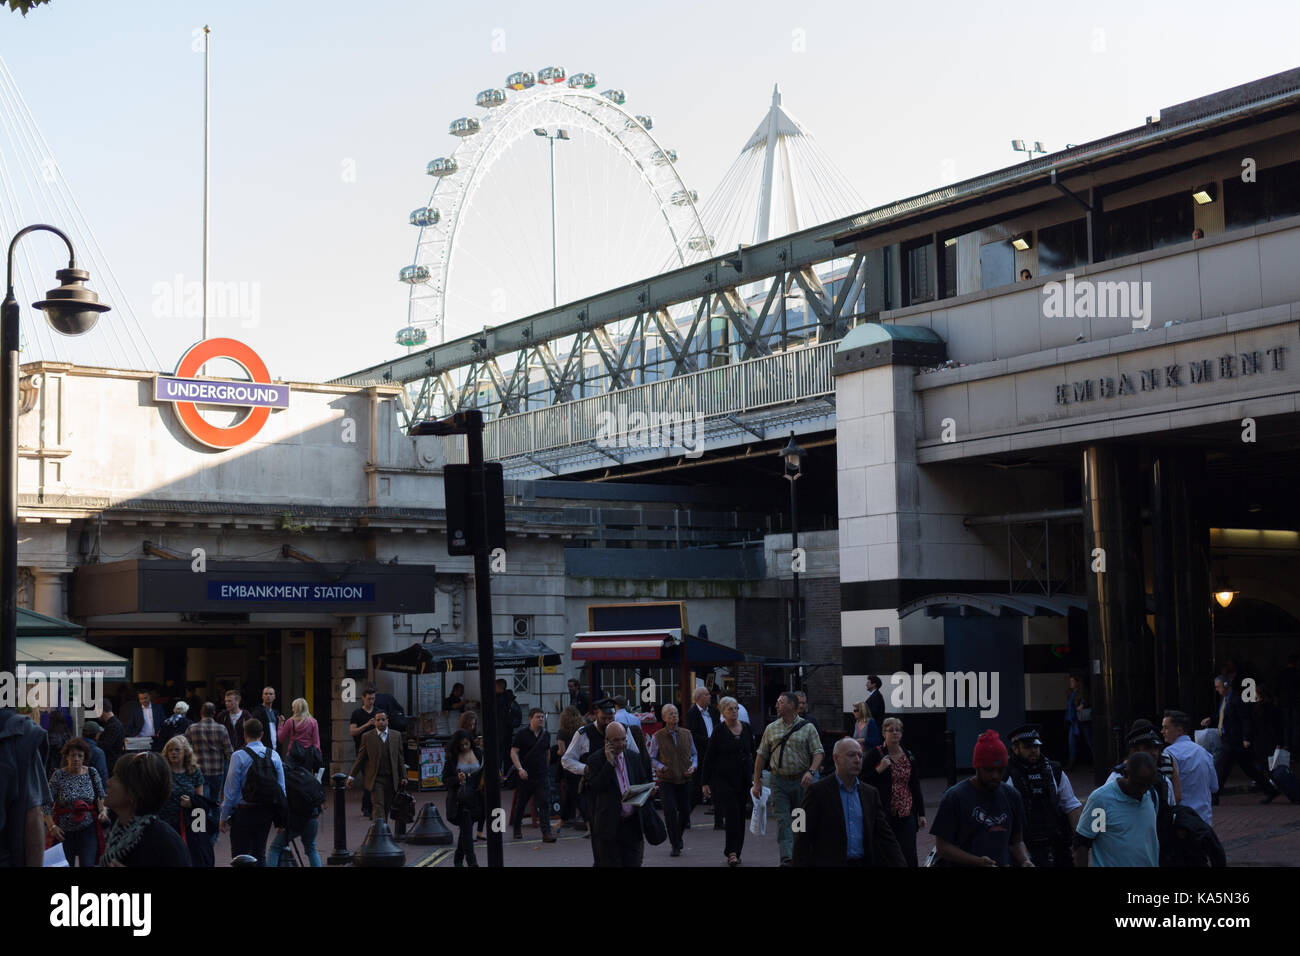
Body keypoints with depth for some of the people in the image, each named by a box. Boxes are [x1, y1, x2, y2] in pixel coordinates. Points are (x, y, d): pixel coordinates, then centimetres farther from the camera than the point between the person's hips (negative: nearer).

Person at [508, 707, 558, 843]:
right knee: (521, 803, 11)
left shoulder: (546, 734, 8)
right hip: (525, 776, -2)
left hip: (542, 775, 2)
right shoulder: (522, 734, -6)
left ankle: (546, 833, -13)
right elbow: (514, 752, -9)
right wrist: (520, 769, -20)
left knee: (545, 803, -9)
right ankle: (517, 828, 32)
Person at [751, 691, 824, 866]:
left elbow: (818, 752, -4)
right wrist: (757, 782, 8)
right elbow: (761, 756, 12)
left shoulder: (807, 728, 1)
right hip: (779, 780, 1)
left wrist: (811, 771, -22)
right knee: (782, 820, -10)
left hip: (801, 780, -1)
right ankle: (786, 858, -17)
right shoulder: (771, 728, 9)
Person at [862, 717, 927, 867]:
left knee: (909, 856, -3)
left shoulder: (908, 757, 12)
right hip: (883, 814, -3)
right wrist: (879, 770, -17)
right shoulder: (874, 755, -2)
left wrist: (921, 813, 14)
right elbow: (863, 780, -5)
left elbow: (916, 786, 16)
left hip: (906, 815, 3)